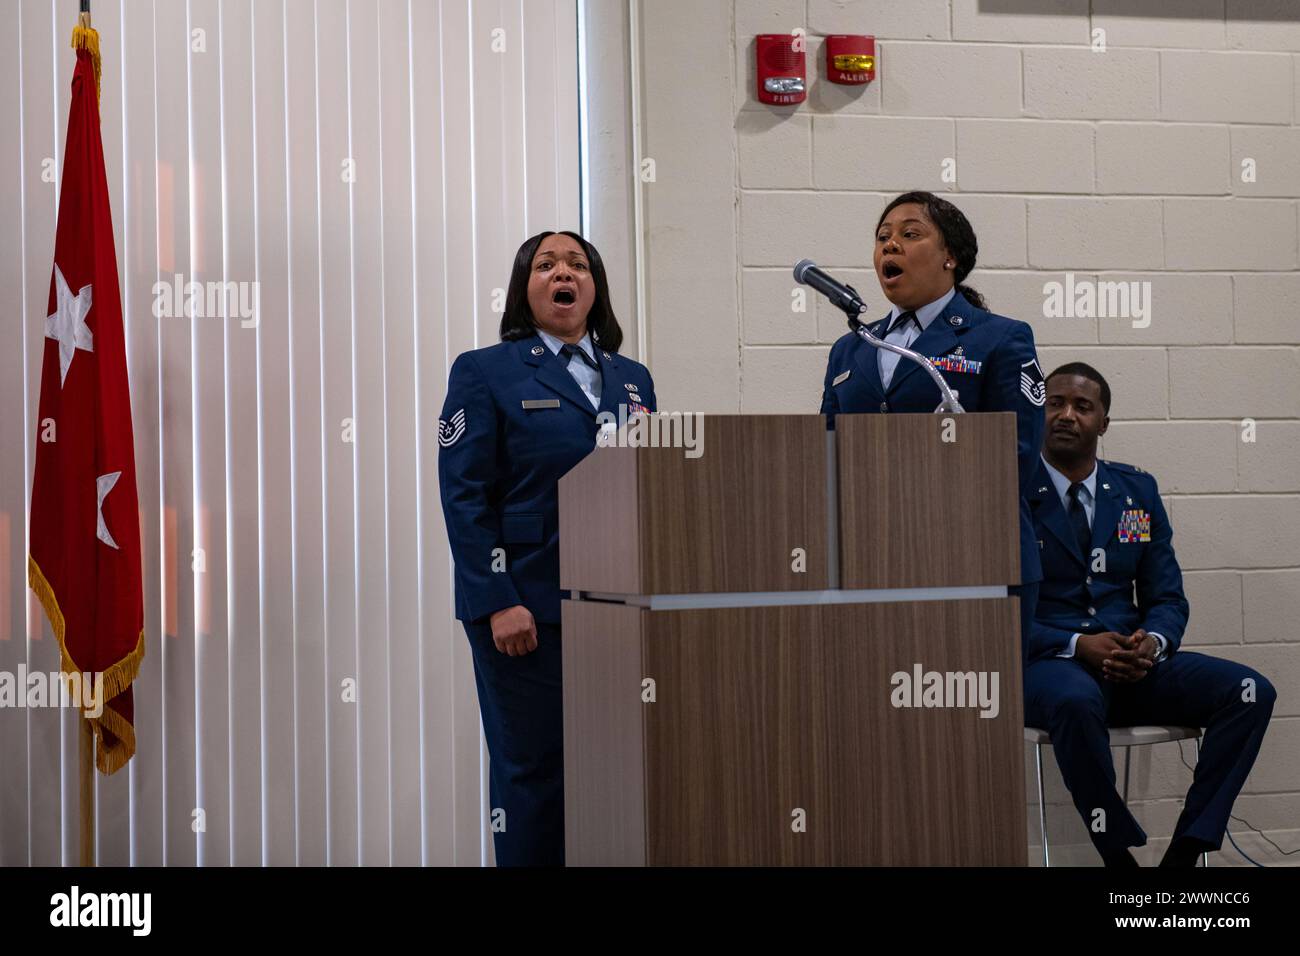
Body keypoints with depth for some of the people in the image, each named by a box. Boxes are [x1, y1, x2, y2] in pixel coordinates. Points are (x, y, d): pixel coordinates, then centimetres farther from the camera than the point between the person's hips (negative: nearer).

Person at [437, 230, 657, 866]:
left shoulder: (632, 378, 16)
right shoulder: (485, 372, 2)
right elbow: (464, 497, -6)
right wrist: (498, 603, -15)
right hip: (529, 610, -4)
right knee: (532, 771, 0)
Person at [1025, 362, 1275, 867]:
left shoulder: (1137, 491, 12)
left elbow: (1168, 598, 13)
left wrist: (1152, 643, -11)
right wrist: (1078, 646, -20)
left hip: (1131, 664, 5)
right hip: (1045, 665, -5)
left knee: (1251, 691, -18)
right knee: (1077, 700, -40)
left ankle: (1185, 850, -15)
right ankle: (1120, 853, -20)